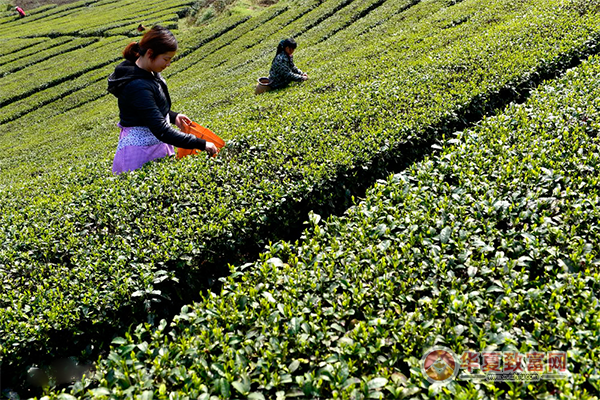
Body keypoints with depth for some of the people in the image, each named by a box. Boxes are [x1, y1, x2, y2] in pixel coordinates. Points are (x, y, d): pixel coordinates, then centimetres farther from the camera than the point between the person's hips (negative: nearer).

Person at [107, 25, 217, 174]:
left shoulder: (149, 73, 1)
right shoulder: (137, 87, -28)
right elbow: (161, 131, -30)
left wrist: (172, 116, 6)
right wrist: (201, 144, -28)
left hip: (156, 145, 9)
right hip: (140, 151, -9)